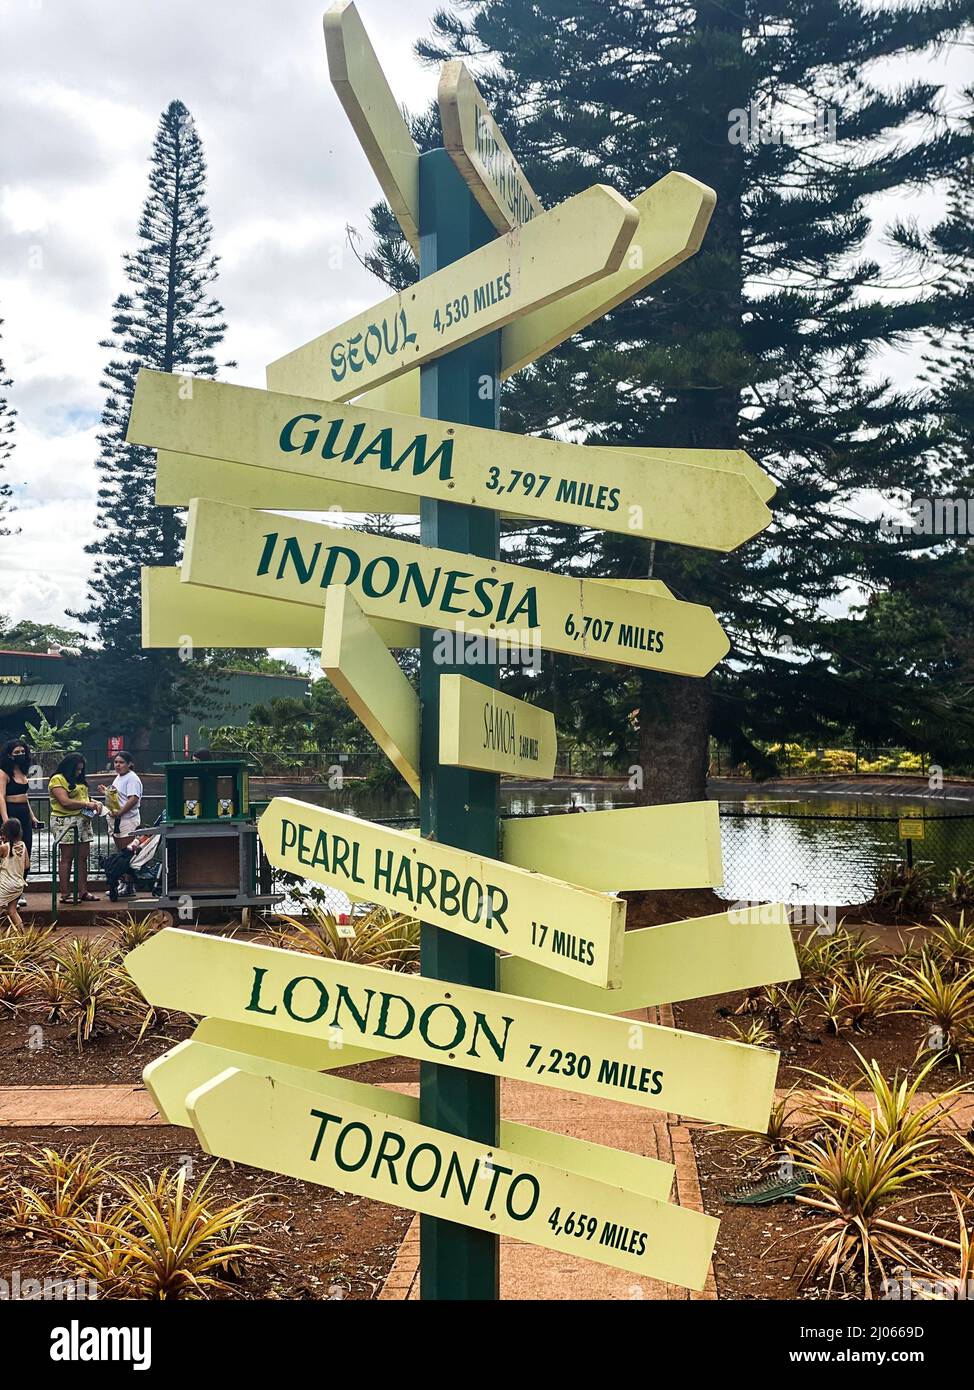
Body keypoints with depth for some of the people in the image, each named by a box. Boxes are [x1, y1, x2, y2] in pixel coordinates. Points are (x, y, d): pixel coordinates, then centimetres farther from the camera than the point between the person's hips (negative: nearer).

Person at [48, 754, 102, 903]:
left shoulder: (79, 780, 21)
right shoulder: (57, 780, -6)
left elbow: (85, 796, 27)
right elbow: (65, 802, -15)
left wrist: (94, 803, 5)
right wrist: (86, 804, -13)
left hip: (83, 821, 8)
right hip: (65, 822, -8)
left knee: (83, 857, 6)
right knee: (67, 858, -6)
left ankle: (83, 892, 9)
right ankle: (64, 894, -3)